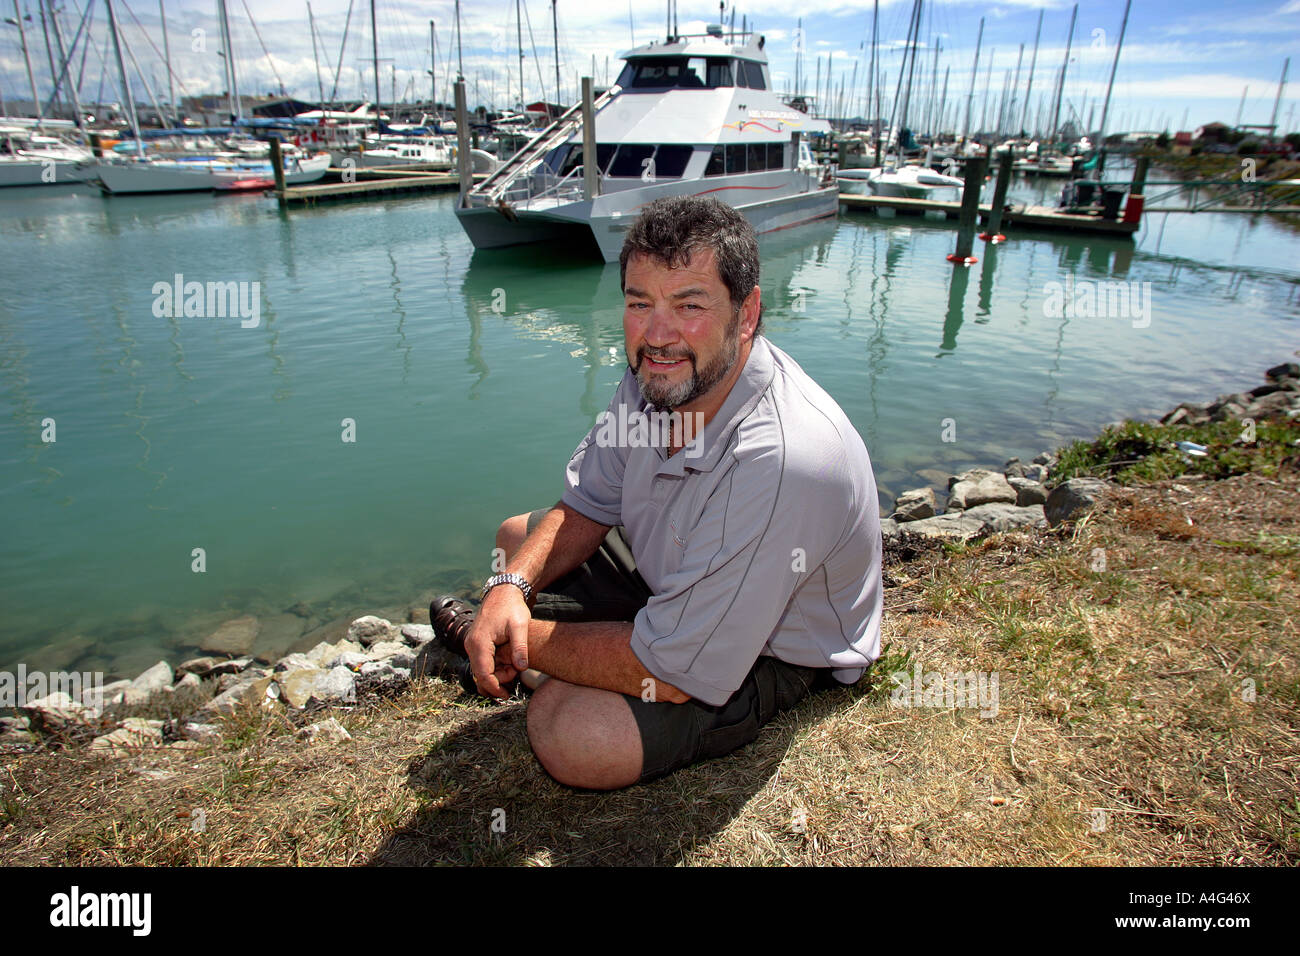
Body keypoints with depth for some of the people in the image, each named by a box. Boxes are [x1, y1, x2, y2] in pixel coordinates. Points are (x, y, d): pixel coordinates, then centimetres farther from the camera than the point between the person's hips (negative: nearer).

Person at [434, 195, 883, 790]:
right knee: (517, 537, 8)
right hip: (664, 571, 7)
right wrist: (511, 587, -21)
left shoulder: (779, 462, -41)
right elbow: (587, 506, -1)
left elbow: (672, 672, -34)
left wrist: (527, 642, -22)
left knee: (570, 734, -27)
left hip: (774, 654, -7)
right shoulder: (659, 373, -15)